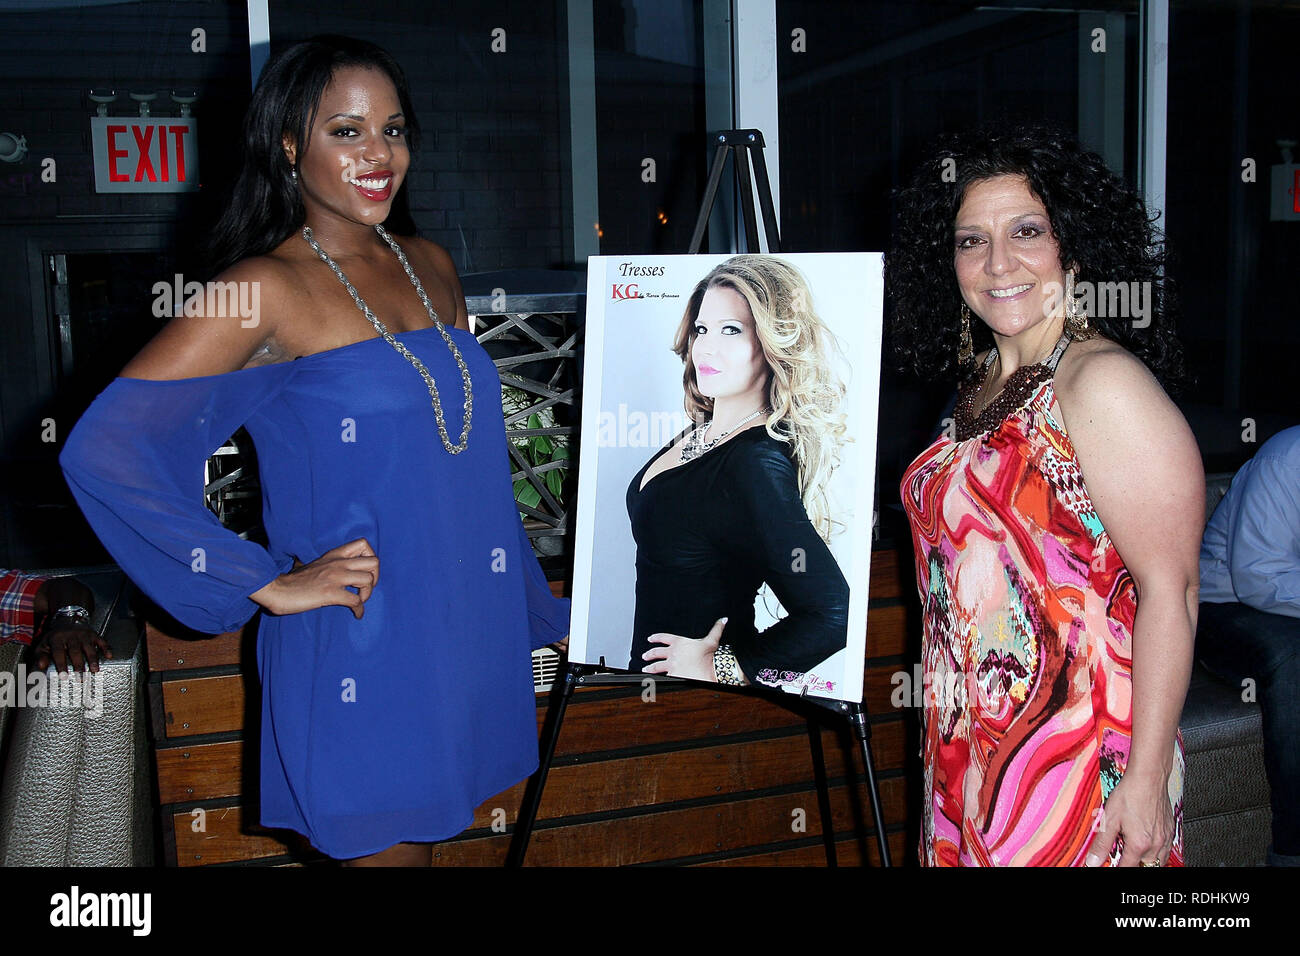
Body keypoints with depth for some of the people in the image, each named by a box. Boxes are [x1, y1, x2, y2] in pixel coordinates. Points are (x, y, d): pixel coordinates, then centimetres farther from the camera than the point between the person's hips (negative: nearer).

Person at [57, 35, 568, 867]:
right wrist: (266, 583, -19)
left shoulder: (431, 268, 7)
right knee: (388, 845, 9)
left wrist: (535, 601, 17)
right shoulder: (265, 290, -13)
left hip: (466, 634, 6)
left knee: (429, 834, 20)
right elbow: (101, 448, -21)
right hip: (356, 653, -6)